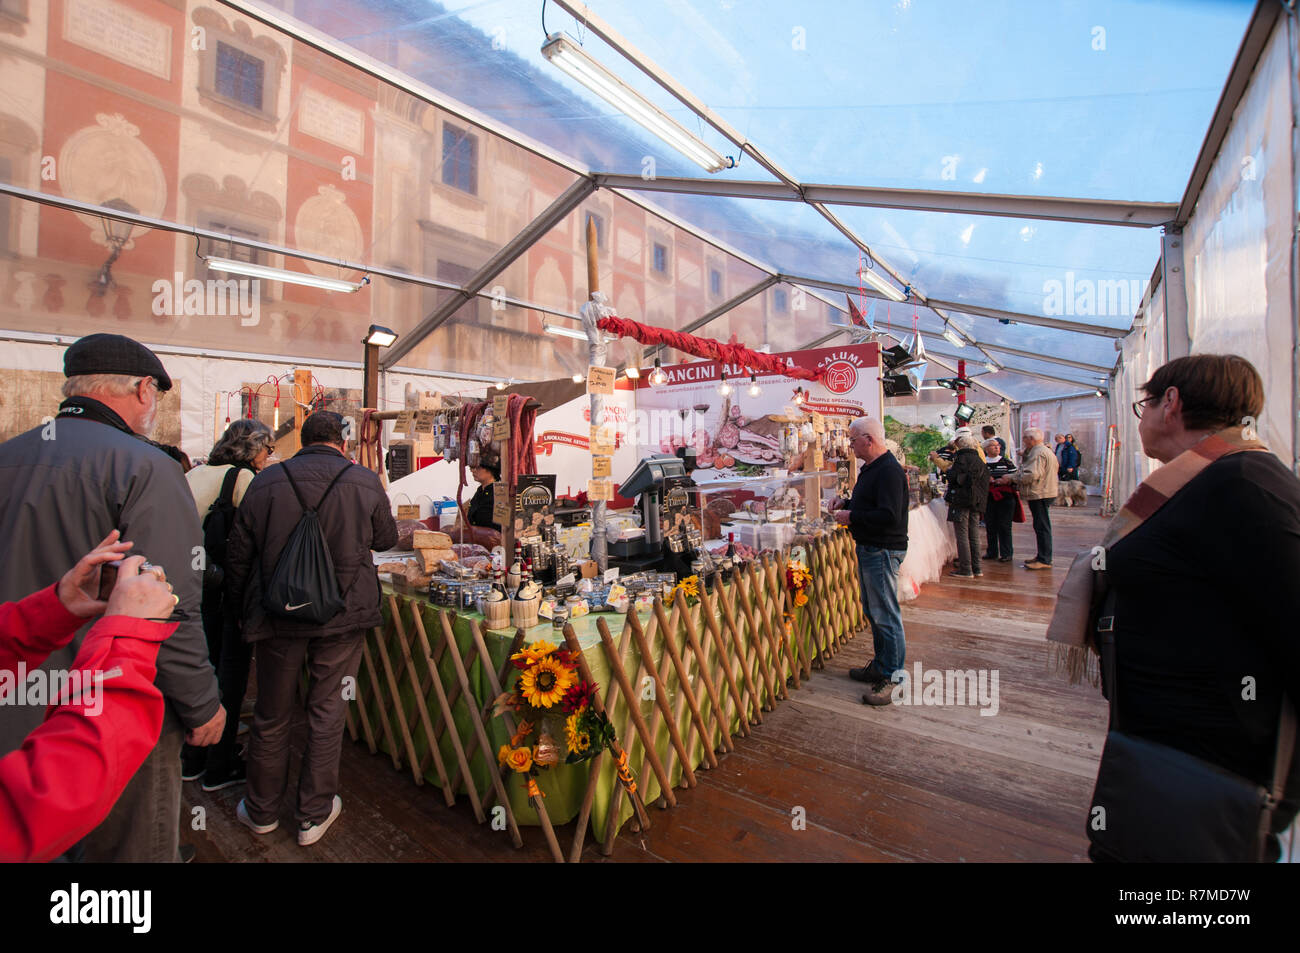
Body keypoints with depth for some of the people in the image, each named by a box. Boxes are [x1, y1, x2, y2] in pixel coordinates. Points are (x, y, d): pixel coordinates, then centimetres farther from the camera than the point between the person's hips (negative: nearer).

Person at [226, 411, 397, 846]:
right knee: (327, 712, 13)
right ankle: (314, 814, 26)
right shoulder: (365, 482, -6)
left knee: (271, 715, 18)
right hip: (343, 615, -1)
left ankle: (262, 810, 37)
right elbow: (387, 538, 8)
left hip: (277, 615, 2)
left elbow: (238, 552, 4)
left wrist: (240, 604, 19)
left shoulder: (266, 481, -1)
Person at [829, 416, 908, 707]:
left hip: (883, 551, -11)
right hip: (868, 548, 11)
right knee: (873, 610, 19)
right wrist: (846, 504, 9)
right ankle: (880, 665, 33)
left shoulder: (888, 471, -20)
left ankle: (891, 677, 9)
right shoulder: (870, 468, 14)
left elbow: (889, 516, -28)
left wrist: (852, 517, -19)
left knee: (885, 614, -2)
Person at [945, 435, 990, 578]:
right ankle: (976, 567, 16)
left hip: (961, 501, -7)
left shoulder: (962, 459, -9)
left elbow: (954, 478, -15)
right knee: (974, 536, 12)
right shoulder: (980, 461, 13)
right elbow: (984, 483, 15)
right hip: (977, 502, 7)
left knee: (962, 535, -4)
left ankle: (965, 569, -4)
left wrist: (949, 470, 3)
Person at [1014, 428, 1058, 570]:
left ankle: (1044, 560, -4)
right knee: (1041, 527, 15)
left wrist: (1011, 479, -15)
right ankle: (1042, 556, 23)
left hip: (1040, 495, -11)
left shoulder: (1038, 453, -16)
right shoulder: (1044, 451, 20)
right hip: (1043, 493, 11)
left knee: (1042, 528, -7)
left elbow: (1031, 475, -25)